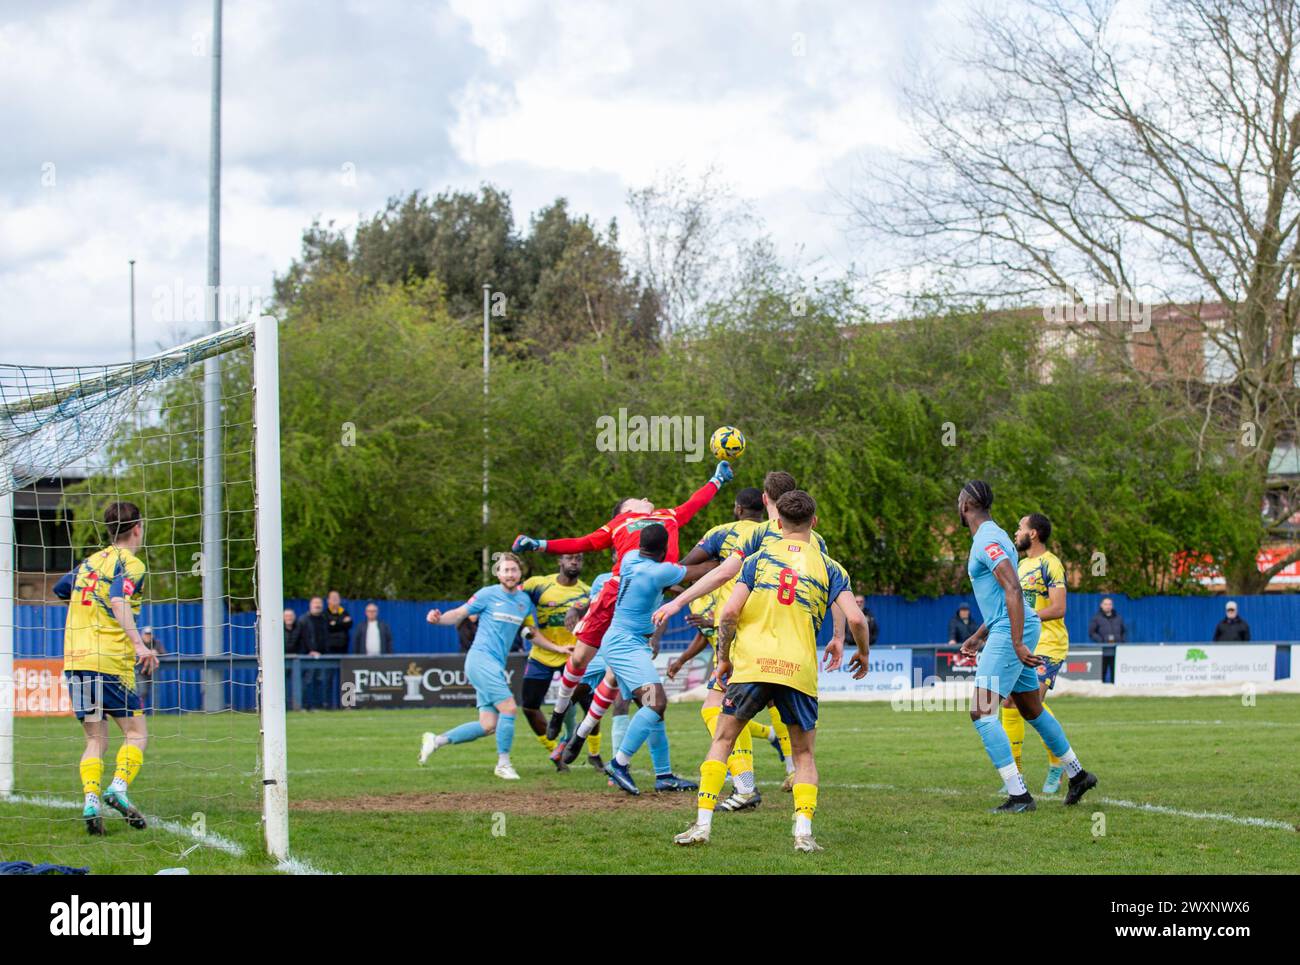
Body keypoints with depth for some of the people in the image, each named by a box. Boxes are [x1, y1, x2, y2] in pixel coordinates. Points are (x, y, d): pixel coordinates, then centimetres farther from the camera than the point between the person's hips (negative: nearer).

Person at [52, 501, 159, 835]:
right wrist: (138, 643, -32)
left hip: (76, 660, 6)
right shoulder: (130, 564, -4)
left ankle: (90, 799, -12)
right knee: (136, 733, 4)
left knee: (95, 739, 8)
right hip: (111, 661, -6)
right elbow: (118, 602, -22)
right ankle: (119, 787, -17)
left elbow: (59, 589, 35)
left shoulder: (89, 561, 18)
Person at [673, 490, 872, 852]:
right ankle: (803, 831, -2)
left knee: (722, 740, 13)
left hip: (751, 663, 0)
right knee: (804, 754, 15)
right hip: (800, 670, 0)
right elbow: (855, 618, -3)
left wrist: (723, 658, 11)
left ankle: (703, 824, 5)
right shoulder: (829, 568, 8)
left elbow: (729, 612, -1)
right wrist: (863, 653, 16)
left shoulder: (759, 558, 9)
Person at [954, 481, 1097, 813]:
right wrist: (979, 635, 30)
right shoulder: (992, 536, 18)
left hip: (1009, 634, -10)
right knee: (1032, 710, 21)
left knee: (981, 713, -13)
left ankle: (1019, 795, -18)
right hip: (1008, 632, 10)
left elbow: (1014, 591, -25)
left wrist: (1017, 644, -28)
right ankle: (1077, 775, 32)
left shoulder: (987, 541, -14)